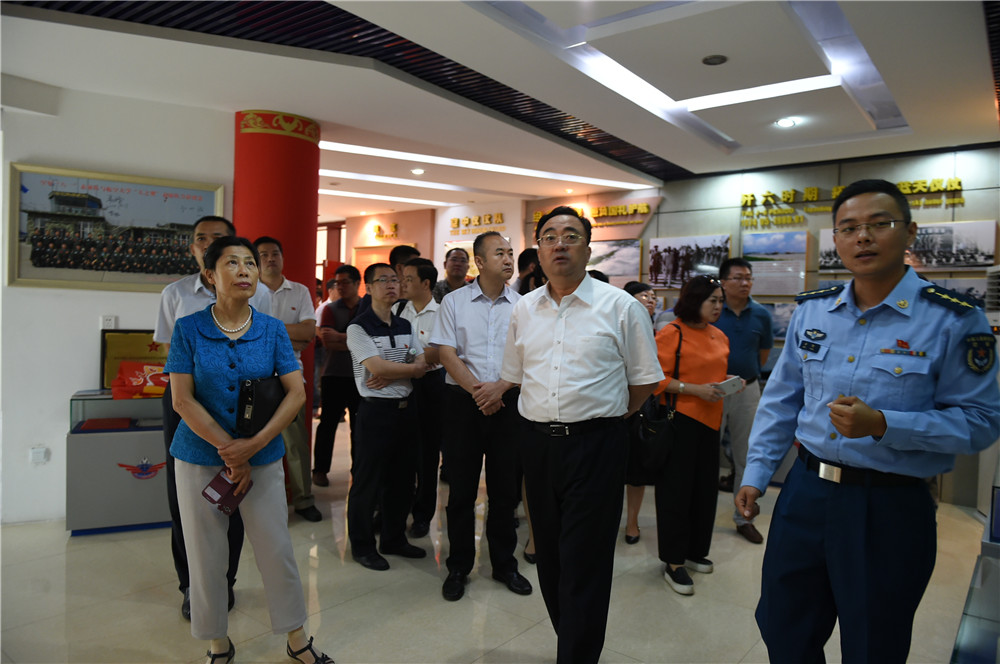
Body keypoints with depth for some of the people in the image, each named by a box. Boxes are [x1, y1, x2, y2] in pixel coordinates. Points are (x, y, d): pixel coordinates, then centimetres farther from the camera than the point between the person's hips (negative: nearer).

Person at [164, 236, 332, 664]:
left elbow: (297, 393, -5)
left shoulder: (273, 330, -1)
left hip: (263, 458, 1)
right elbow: (182, 400, -9)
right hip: (200, 457, 0)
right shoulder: (188, 329, -5)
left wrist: (253, 445, -14)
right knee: (205, 556, 9)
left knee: (277, 550, 5)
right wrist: (228, 450, -13)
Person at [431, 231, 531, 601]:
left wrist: (499, 387, -15)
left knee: (505, 488, 9)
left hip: (508, 403, 1)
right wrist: (476, 389, -14)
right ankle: (458, 567, 22)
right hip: (464, 402, -1)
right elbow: (447, 353, -3)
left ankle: (504, 564, 26)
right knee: (462, 487, 6)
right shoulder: (454, 301, 2)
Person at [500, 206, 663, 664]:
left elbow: (644, 380, 3)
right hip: (537, 442, 5)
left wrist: (601, 416, 8)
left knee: (584, 564, -1)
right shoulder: (524, 309, 8)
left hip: (595, 445, -5)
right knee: (549, 556, 16)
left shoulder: (620, 307, -4)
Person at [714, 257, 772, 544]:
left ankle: (744, 517, 25)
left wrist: (745, 376, 9)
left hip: (747, 390, 3)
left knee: (747, 456, 11)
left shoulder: (761, 315, 2)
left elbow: (764, 352, 14)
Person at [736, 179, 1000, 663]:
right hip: (805, 492, 4)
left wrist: (882, 424, -24)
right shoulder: (811, 311, 3)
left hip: (890, 508, -4)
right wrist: (755, 474, 8)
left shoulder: (954, 319, -11)